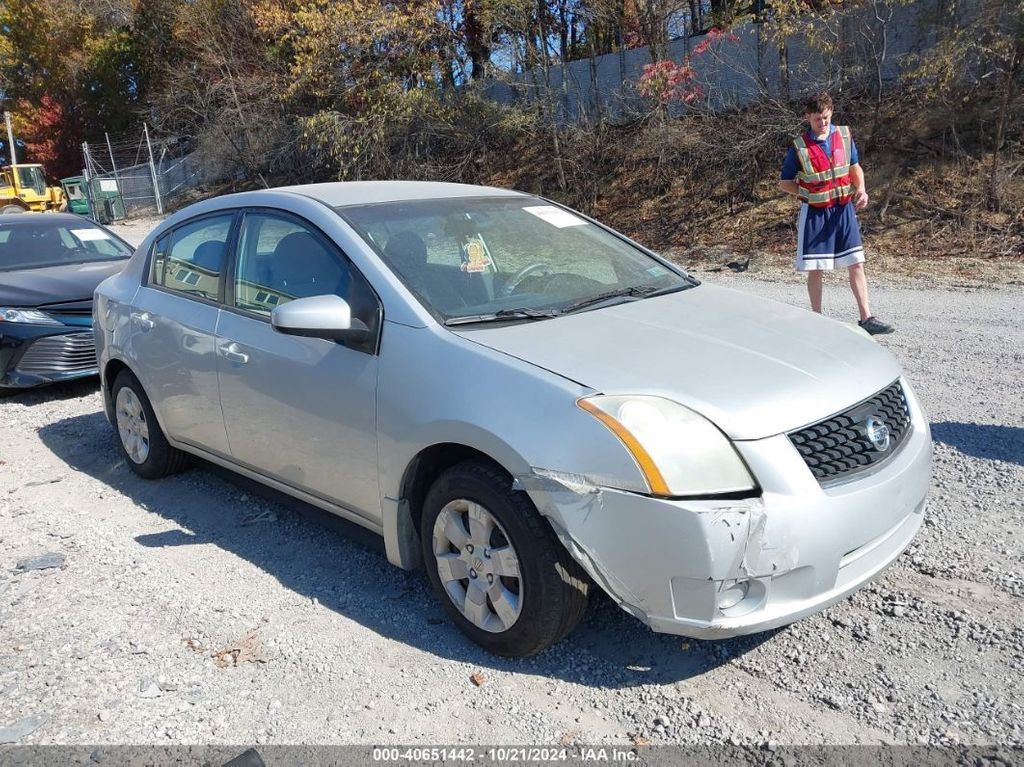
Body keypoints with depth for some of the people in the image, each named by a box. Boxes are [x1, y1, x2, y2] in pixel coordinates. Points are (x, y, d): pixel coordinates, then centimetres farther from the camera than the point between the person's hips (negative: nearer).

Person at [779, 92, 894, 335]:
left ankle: (866, 318, 7)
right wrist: (809, 194, -10)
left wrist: (861, 189, -4)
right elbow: (784, 183, 1)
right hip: (815, 214, -3)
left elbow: (855, 167, 14)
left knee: (856, 264, 2)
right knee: (815, 269, 4)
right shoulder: (799, 147, -7)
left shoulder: (844, 135, 3)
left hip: (844, 210, 3)